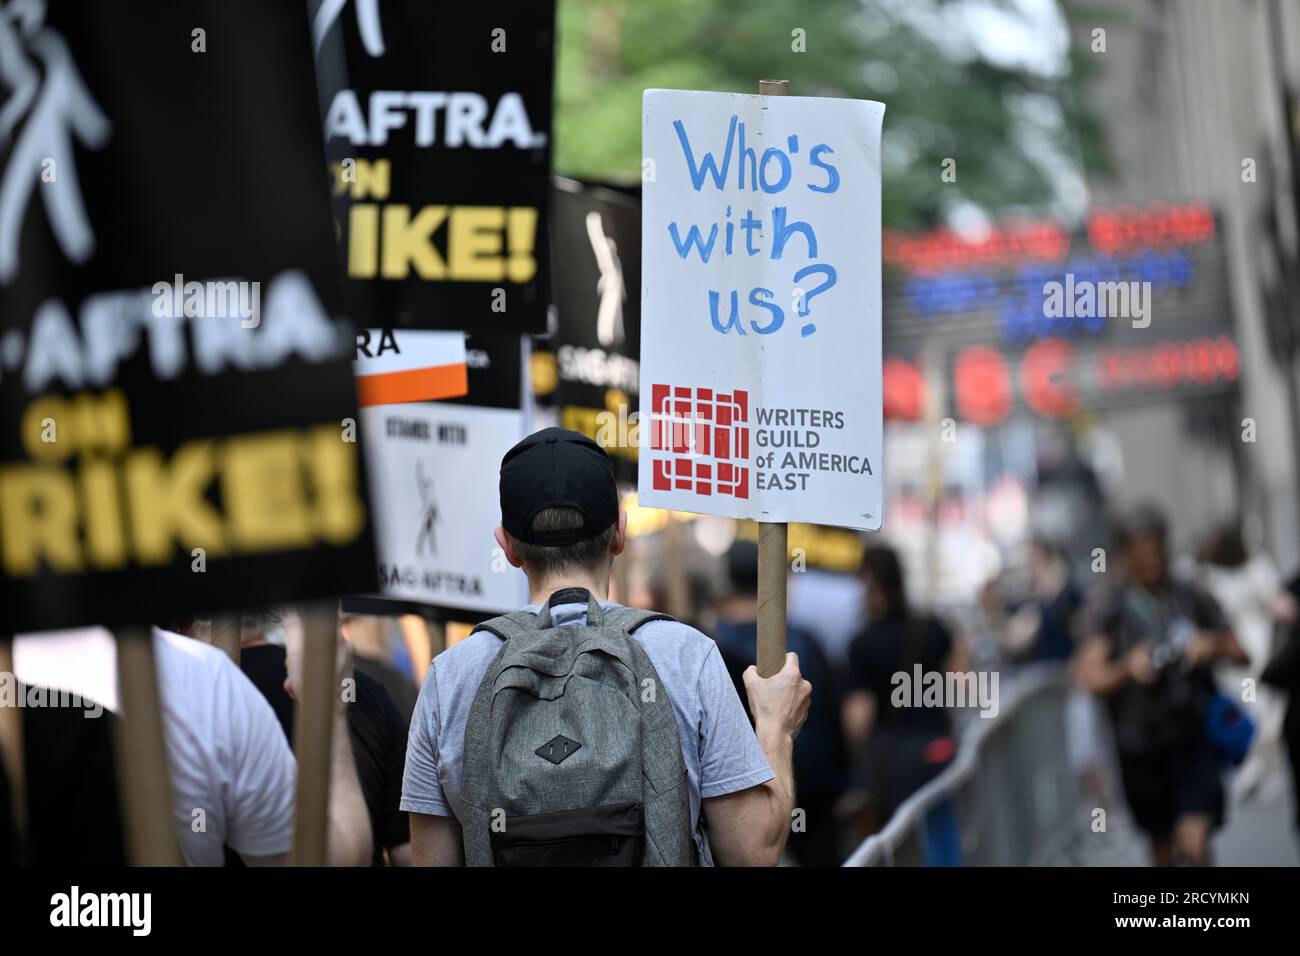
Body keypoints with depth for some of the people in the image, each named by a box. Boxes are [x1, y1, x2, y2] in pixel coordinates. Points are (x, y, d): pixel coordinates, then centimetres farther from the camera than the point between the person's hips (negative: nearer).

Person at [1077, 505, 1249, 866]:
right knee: (1162, 843, 13)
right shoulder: (1106, 606, 0)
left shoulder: (1192, 599, 6)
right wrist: (1128, 669, -28)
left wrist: (1214, 644, -13)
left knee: (1194, 840, -17)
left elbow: (1241, 653, 10)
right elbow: (1092, 676, -8)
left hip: (1195, 737, 0)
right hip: (1141, 744, 0)